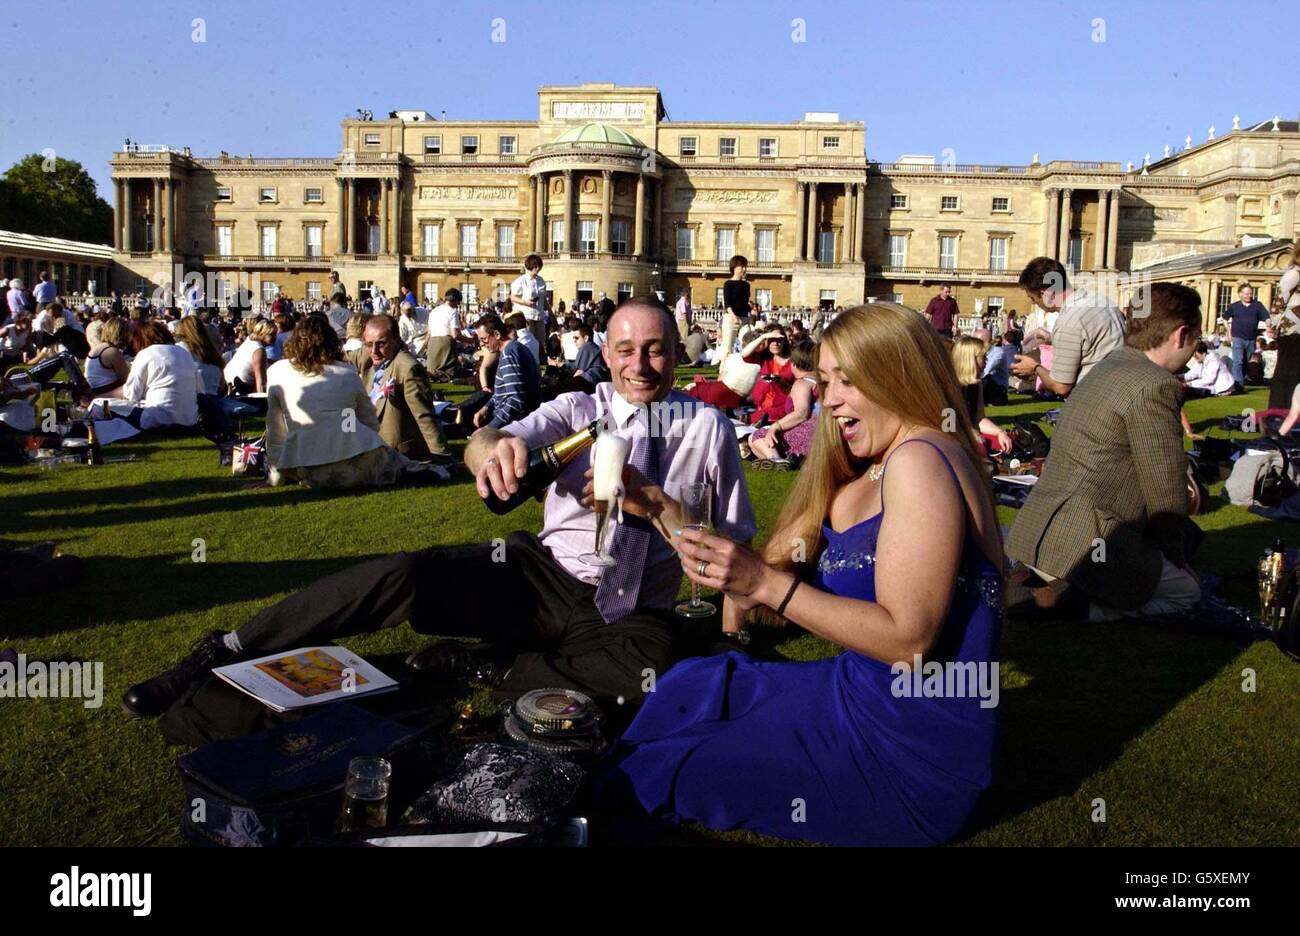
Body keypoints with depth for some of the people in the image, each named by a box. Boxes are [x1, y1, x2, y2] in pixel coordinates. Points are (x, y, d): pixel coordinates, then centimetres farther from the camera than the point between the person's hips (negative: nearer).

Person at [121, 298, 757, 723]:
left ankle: (478, 667, -17)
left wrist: (651, 500, -18)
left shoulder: (708, 429, 1)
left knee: (654, 670, -36)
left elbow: (734, 549, -1)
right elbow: (480, 446, -15)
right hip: (544, 572, 1)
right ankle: (221, 656, -6)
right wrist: (495, 448, -42)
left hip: (629, 613, 0)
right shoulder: (580, 408, 2)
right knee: (404, 575, -22)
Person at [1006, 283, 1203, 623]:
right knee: (1187, 590, 11)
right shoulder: (1156, 387, -14)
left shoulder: (1110, 366, 16)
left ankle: (1043, 582, 8)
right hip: (1084, 544, -9)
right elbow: (1166, 494, -10)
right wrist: (1174, 555, 9)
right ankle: (1065, 599, -7)